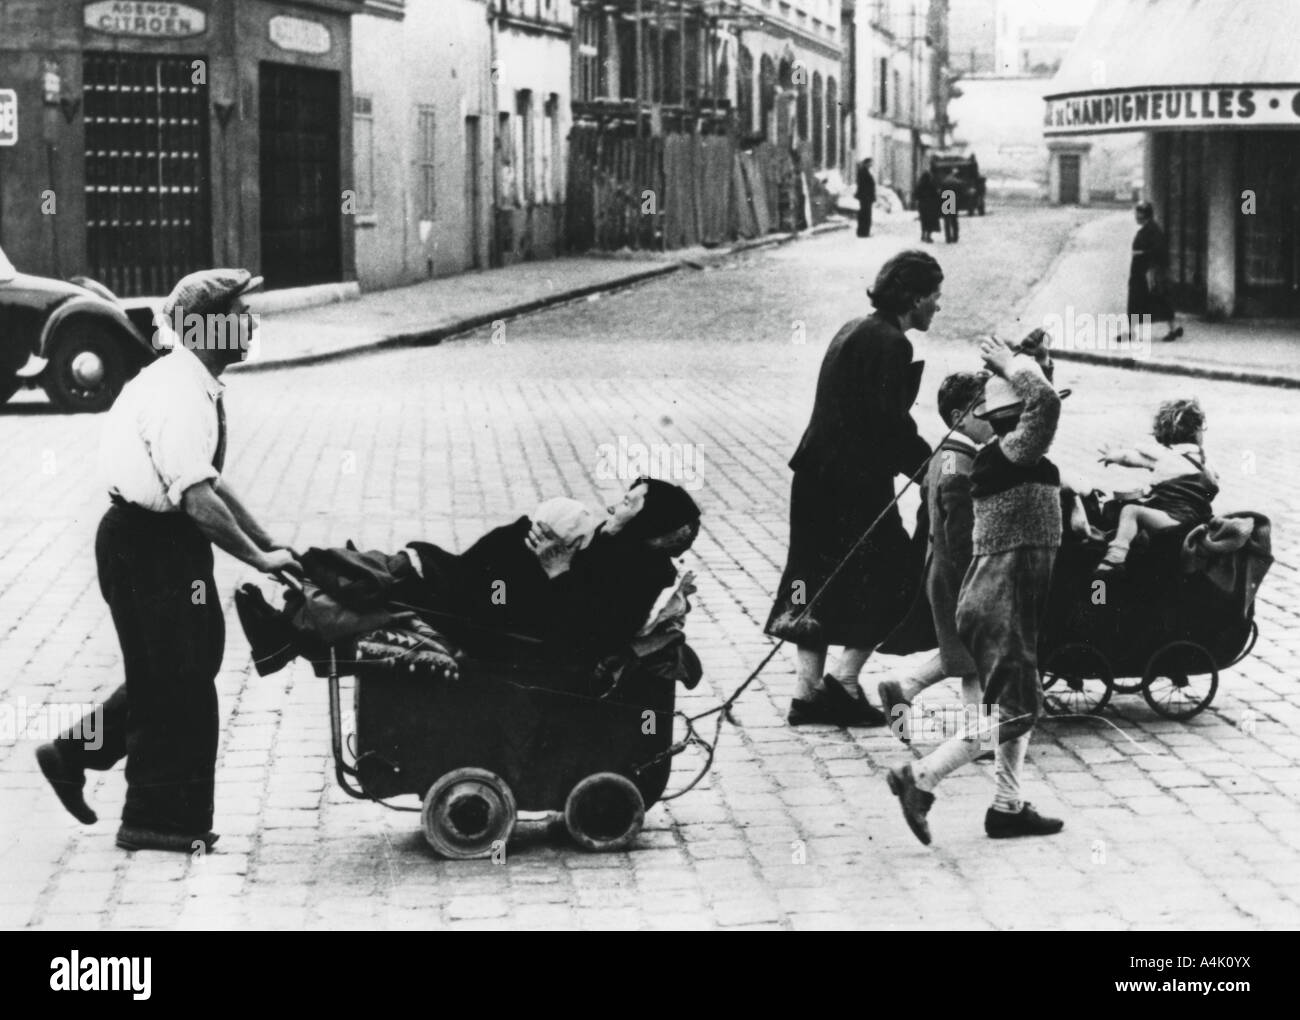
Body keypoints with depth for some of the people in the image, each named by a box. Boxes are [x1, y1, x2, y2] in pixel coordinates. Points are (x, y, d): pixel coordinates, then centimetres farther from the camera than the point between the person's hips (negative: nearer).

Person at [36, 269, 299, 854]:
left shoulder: (197, 387, 10)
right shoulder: (176, 394, -21)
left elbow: (210, 481, 17)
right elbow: (195, 495, -26)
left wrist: (266, 542, 13)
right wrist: (258, 558, -20)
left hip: (170, 541, 10)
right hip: (146, 541, -10)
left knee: (190, 667, 16)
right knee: (174, 678, 0)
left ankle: (75, 754, 26)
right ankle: (158, 820, 12)